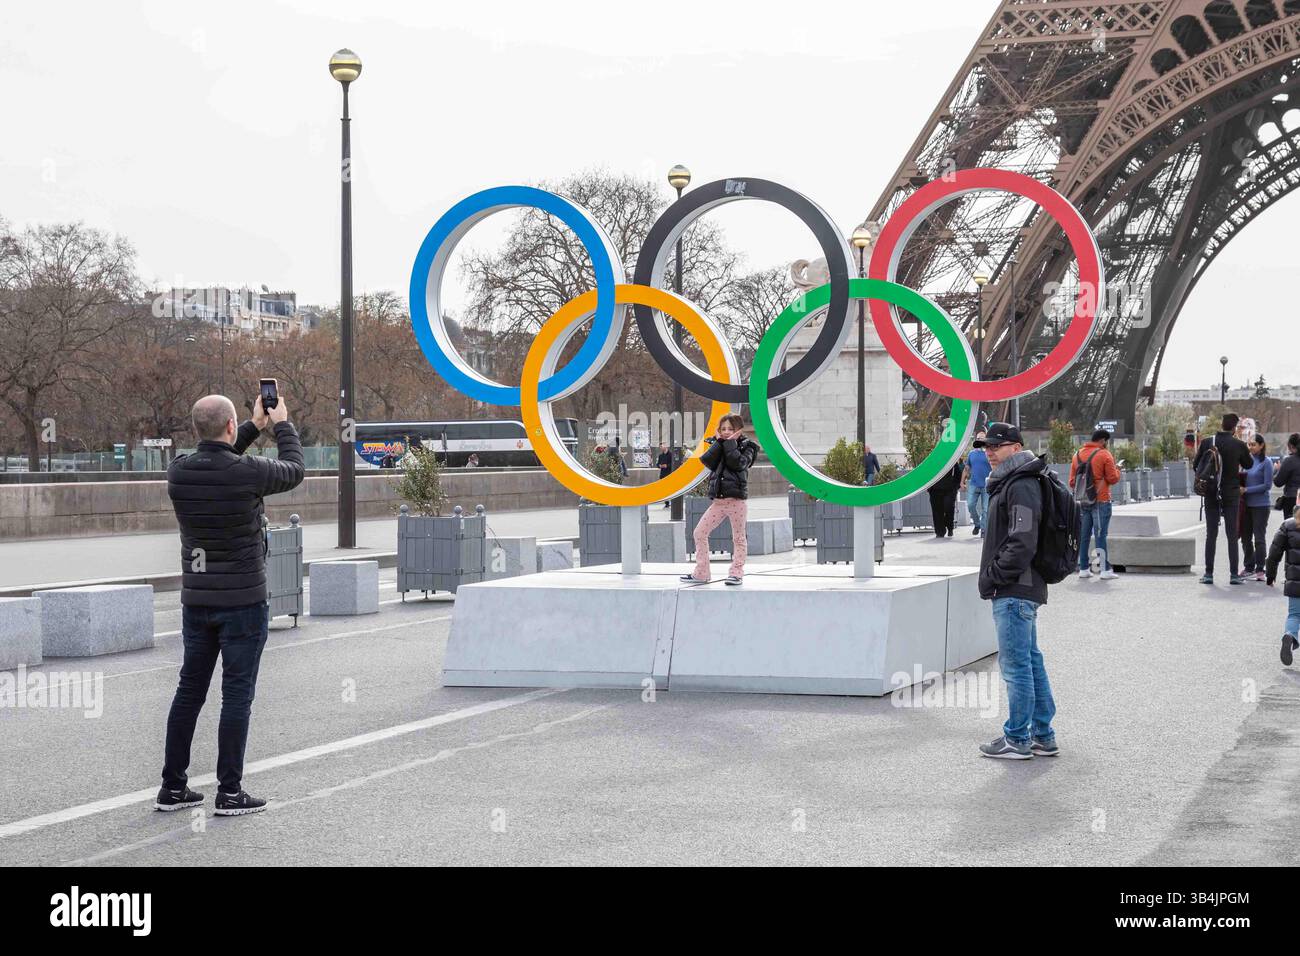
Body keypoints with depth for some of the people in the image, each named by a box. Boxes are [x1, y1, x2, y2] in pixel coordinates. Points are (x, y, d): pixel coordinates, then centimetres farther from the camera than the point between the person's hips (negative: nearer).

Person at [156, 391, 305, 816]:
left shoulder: (179, 472, -3)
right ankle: (230, 793, 2)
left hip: (196, 600, 5)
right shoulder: (247, 472, -17)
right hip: (242, 601, -5)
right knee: (237, 695, 1)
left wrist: (255, 427, 26)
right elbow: (293, 472, 4)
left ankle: (172, 788, 16)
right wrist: (283, 425, 19)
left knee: (190, 690, 13)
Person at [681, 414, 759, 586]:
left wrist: (730, 443, -13)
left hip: (736, 501, -5)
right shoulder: (718, 447, 13)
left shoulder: (746, 447, 0)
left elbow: (738, 463, -19)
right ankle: (701, 572, 7)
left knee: (738, 538, 3)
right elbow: (707, 461, -6)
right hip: (718, 501, 5)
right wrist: (719, 442, -7)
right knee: (699, 533, 1)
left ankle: (736, 573, 9)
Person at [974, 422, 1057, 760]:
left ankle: (1017, 739, -1)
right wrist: (993, 578, 18)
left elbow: (1021, 545, -23)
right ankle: (1043, 737, 20)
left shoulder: (1021, 487, -15)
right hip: (1022, 590, 11)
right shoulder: (1009, 483, 18)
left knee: (1016, 664, -6)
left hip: (1014, 592, -11)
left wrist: (992, 576, -15)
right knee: (1031, 661, 14)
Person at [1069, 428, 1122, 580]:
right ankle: (1105, 570, -5)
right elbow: (1113, 479, -7)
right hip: (1100, 501, -5)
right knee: (1101, 535, -5)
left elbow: (1072, 481, 11)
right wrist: (1117, 469, 11)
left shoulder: (1077, 455, 10)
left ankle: (1083, 569, 10)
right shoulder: (1104, 455, -8)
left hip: (1082, 502, 5)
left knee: (1084, 535, 9)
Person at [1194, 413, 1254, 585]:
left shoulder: (1206, 442, -5)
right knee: (1232, 535, 4)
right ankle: (1234, 574, 1)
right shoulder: (1239, 445, -9)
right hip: (1231, 493, -1)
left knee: (1211, 534, 6)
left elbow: (1196, 466, 2)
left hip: (1211, 494, 1)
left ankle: (1209, 574, 4)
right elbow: (1248, 464, 7)